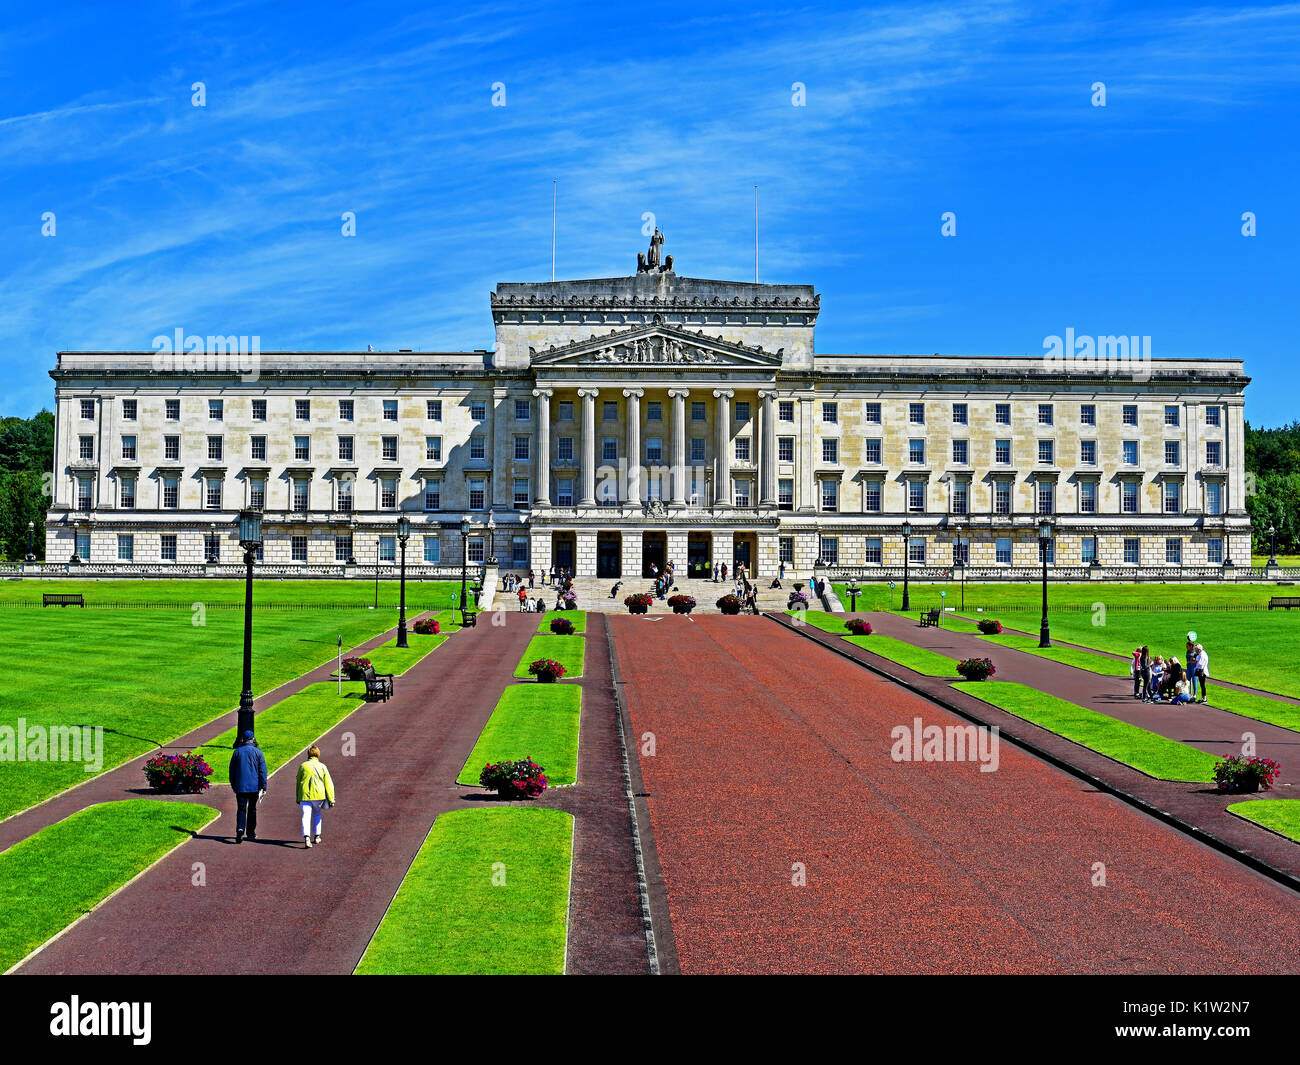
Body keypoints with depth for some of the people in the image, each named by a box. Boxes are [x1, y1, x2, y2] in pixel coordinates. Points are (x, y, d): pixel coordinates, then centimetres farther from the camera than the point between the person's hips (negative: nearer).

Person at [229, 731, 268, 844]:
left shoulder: (237, 752, 3)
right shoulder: (258, 752, -2)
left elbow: (232, 770, 9)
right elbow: (263, 771, -5)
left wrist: (233, 785, 18)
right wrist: (263, 787, -2)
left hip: (240, 787, 0)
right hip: (254, 787, 0)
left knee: (241, 809, -4)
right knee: (252, 809, 13)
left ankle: (240, 829, -25)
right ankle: (251, 833, 20)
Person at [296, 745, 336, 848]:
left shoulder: (303, 766, 4)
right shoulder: (323, 767, 4)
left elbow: (298, 782, 10)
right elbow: (329, 784, 0)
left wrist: (298, 798, 19)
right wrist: (331, 799, 2)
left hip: (305, 796, -1)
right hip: (319, 795, 1)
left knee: (306, 817, -8)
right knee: (317, 815, 23)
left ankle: (307, 837, -28)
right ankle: (317, 836, 31)